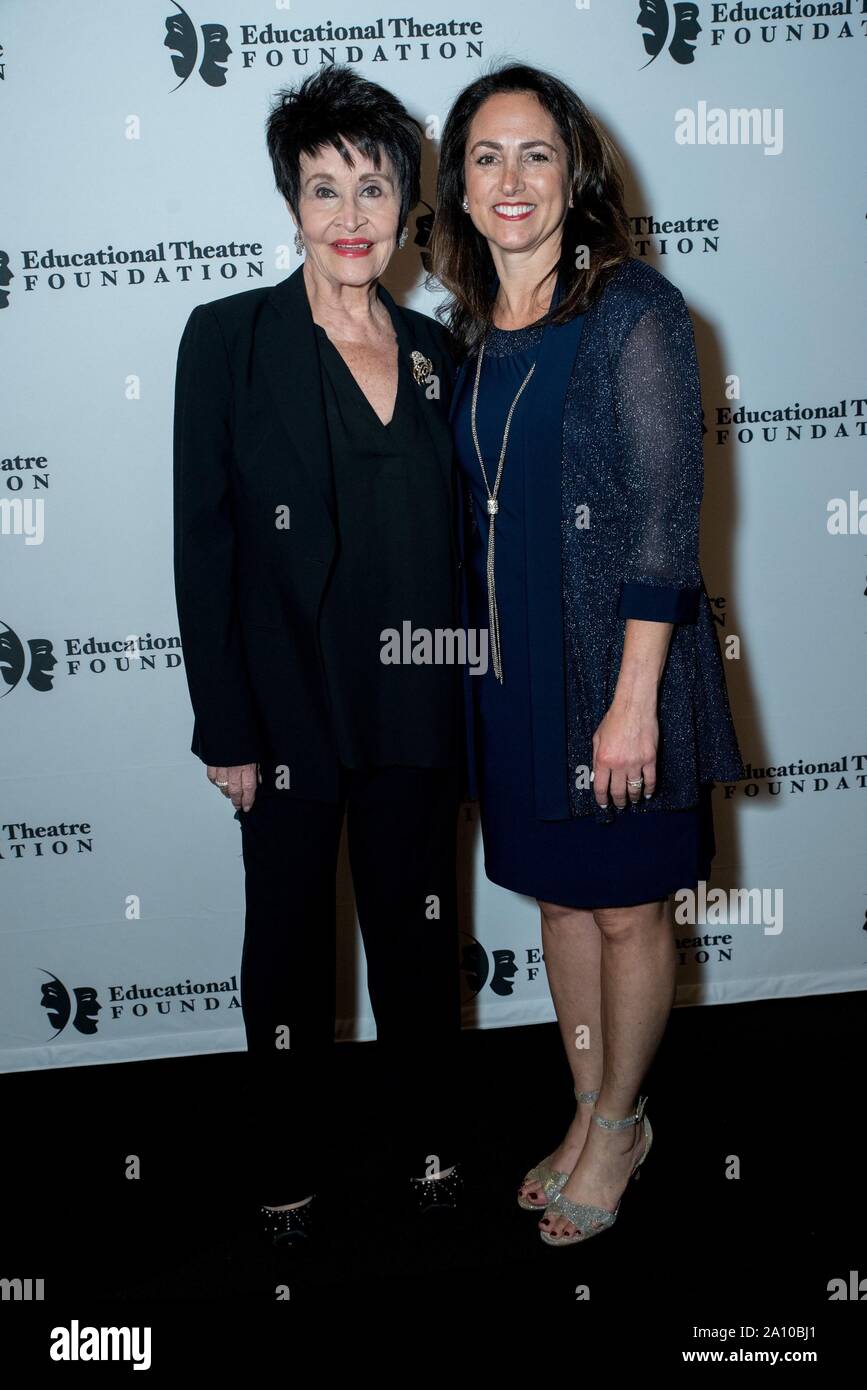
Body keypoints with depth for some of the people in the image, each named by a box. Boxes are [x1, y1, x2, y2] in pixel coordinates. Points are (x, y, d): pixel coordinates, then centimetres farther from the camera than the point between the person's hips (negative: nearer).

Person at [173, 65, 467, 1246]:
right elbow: (204, 543, -8)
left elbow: (455, 538, 10)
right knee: (290, 945, 12)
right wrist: (227, 729, -11)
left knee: (419, 930, 16)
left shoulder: (436, 351, 6)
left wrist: (468, 703, 6)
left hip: (417, 708, 3)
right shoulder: (229, 338, -6)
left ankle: (431, 1138, 36)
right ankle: (292, 1169, 31)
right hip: (291, 708, -3)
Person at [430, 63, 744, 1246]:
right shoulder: (473, 330, 8)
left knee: (626, 907, 8)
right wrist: (482, 651, 11)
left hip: (615, 663, -6)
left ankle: (618, 1126, 29)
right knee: (558, 893, 16)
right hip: (514, 664, 6)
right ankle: (592, 1113, 34)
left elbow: (665, 516, -16)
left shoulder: (634, 309, -12)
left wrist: (635, 699, -19)